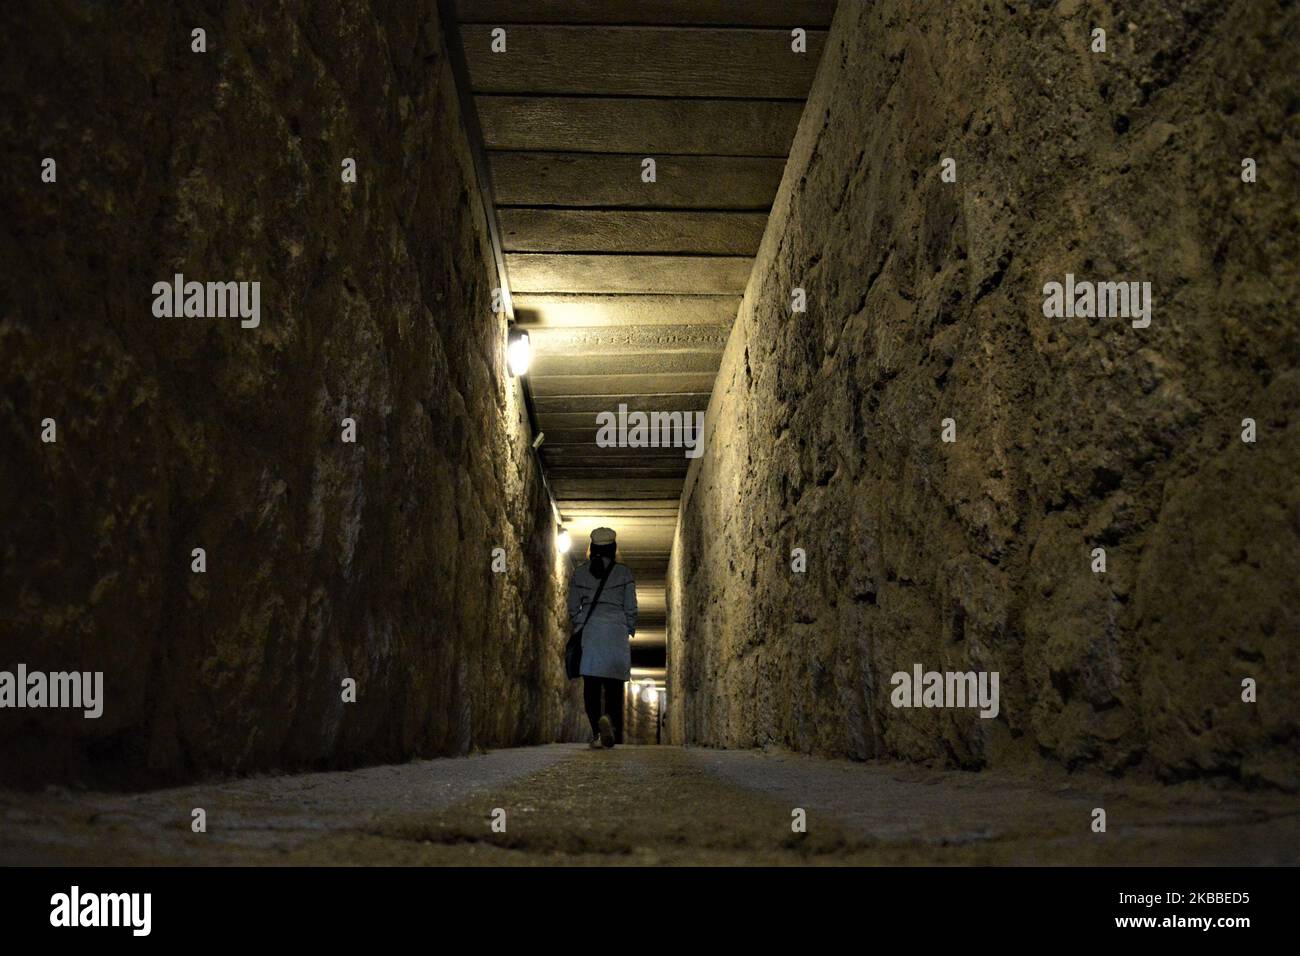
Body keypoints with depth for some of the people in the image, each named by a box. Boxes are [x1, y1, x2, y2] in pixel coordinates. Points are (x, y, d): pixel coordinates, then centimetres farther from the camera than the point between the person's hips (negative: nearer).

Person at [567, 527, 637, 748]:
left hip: (587, 630, 1)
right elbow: (631, 608, 2)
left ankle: (596, 731, -7)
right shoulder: (623, 572, 2)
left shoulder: (579, 572, 7)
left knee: (591, 684, 3)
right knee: (614, 683, 1)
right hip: (616, 631, -1)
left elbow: (573, 608, 8)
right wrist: (630, 631, 15)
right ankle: (608, 717, -25)